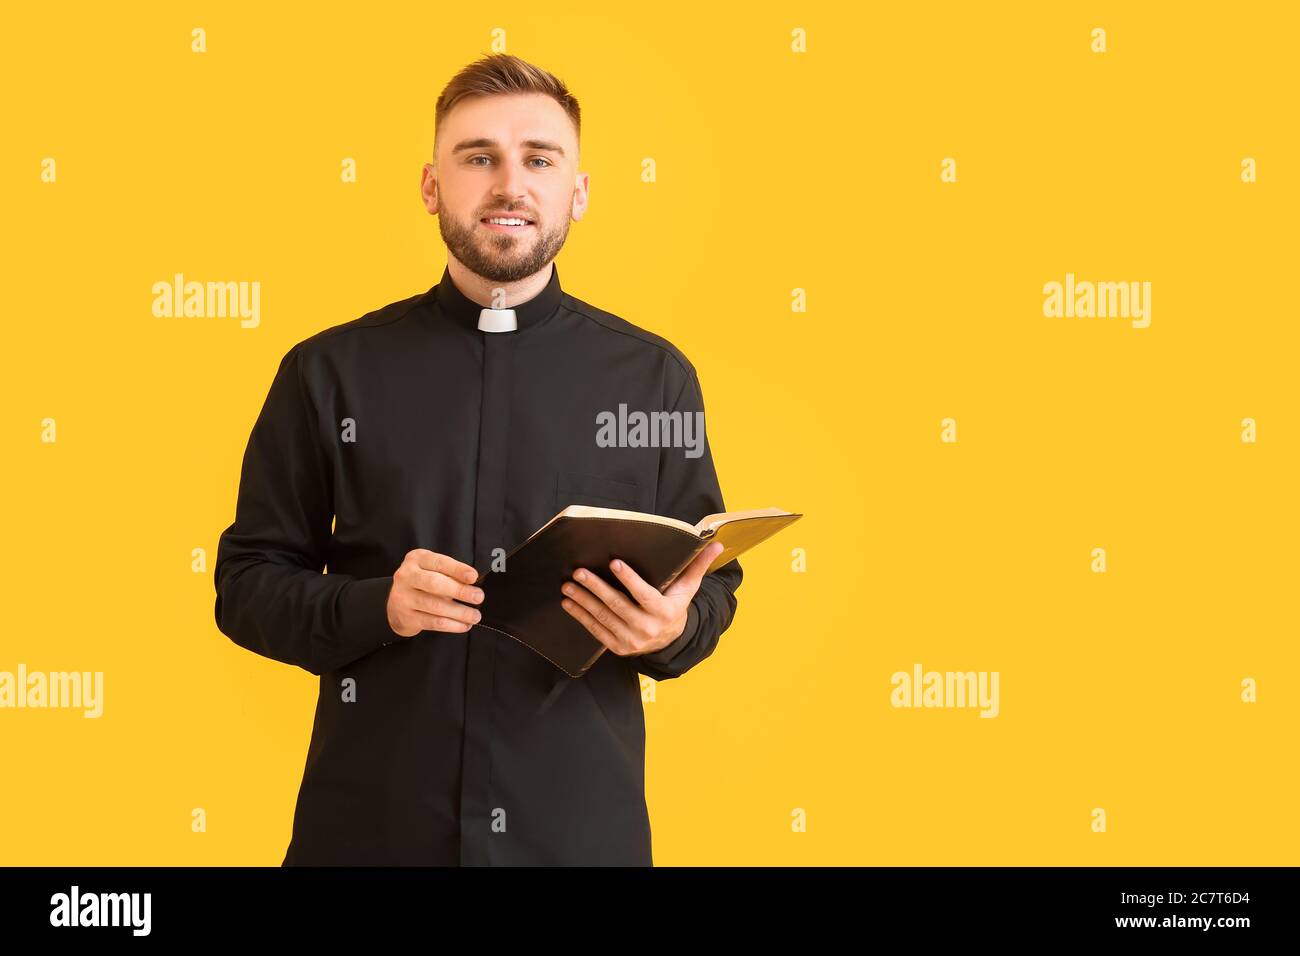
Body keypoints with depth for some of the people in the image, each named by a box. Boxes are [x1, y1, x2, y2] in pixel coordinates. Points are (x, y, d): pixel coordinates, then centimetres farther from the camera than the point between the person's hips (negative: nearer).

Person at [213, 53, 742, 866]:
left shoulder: (653, 376, 3)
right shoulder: (330, 372, 1)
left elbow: (713, 585, 8)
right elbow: (247, 582, 4)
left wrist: (672, 628, -15)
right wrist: (374, 607, -15)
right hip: (371, 818, 0)